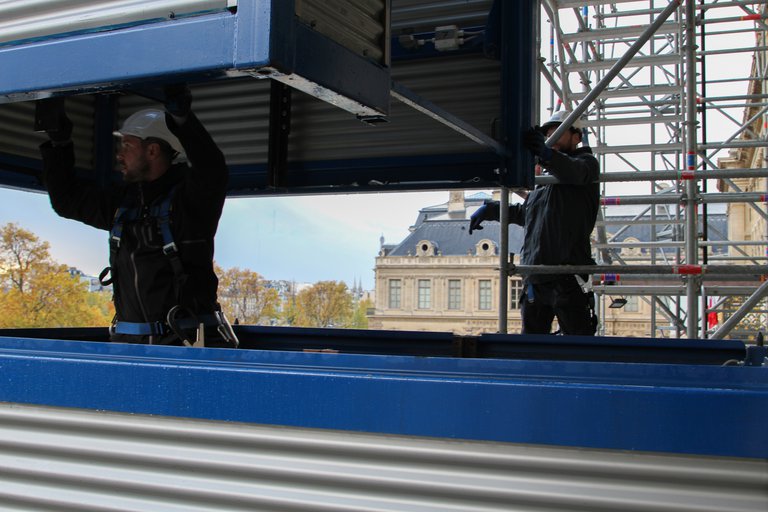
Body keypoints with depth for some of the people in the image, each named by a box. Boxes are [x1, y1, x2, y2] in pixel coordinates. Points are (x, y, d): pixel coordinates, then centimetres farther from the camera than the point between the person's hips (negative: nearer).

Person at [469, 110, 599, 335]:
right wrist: (490, 209, 28)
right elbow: (525, 213, 40)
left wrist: (547, 154, -43)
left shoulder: (585, 162, 5)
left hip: (568, 276, -8)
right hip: (535, 278, 8)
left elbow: (573, 171, -22)